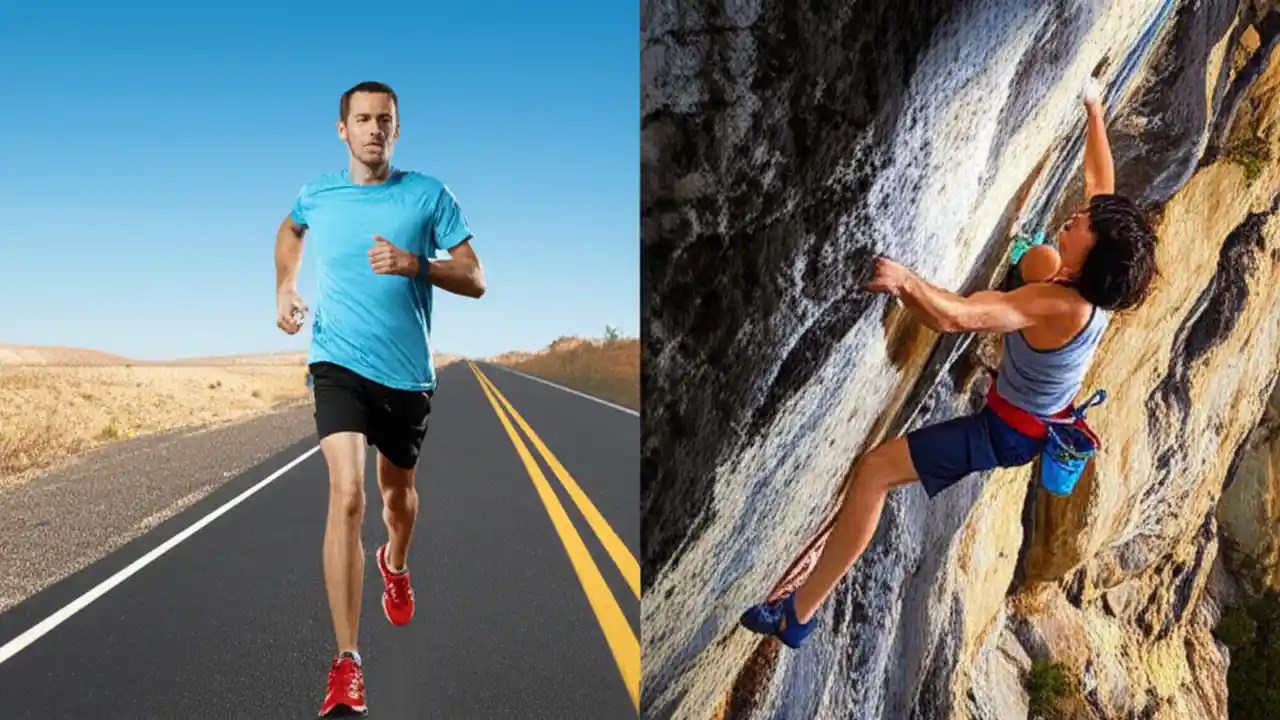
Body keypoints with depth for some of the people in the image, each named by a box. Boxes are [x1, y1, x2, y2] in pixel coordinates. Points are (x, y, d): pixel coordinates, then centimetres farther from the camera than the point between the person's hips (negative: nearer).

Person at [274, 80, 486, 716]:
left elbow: (475, 280, -4)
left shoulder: (429, 195, -2)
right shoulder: (315, 195, 3)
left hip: (408, 372, 1)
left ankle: (395, 565, 57)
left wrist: (415, 263, -20)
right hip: (339, 365, -1)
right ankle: (346, 663, -15)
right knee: (347, 496, -19)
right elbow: (290, 230, 28)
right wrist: (284, 287, 15)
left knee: (398, 492, 20)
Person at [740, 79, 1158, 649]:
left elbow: (957, 316, -49)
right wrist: (1094, 115, 11)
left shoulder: (1057, 305, -37)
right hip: (1046, 412, 9)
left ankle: (798, 615, -12)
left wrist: (907, 282, -60)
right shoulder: (1098, 280, -13)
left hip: (1007, 430, -9)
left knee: (874, 470, -16)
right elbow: (1101, 182, 2)